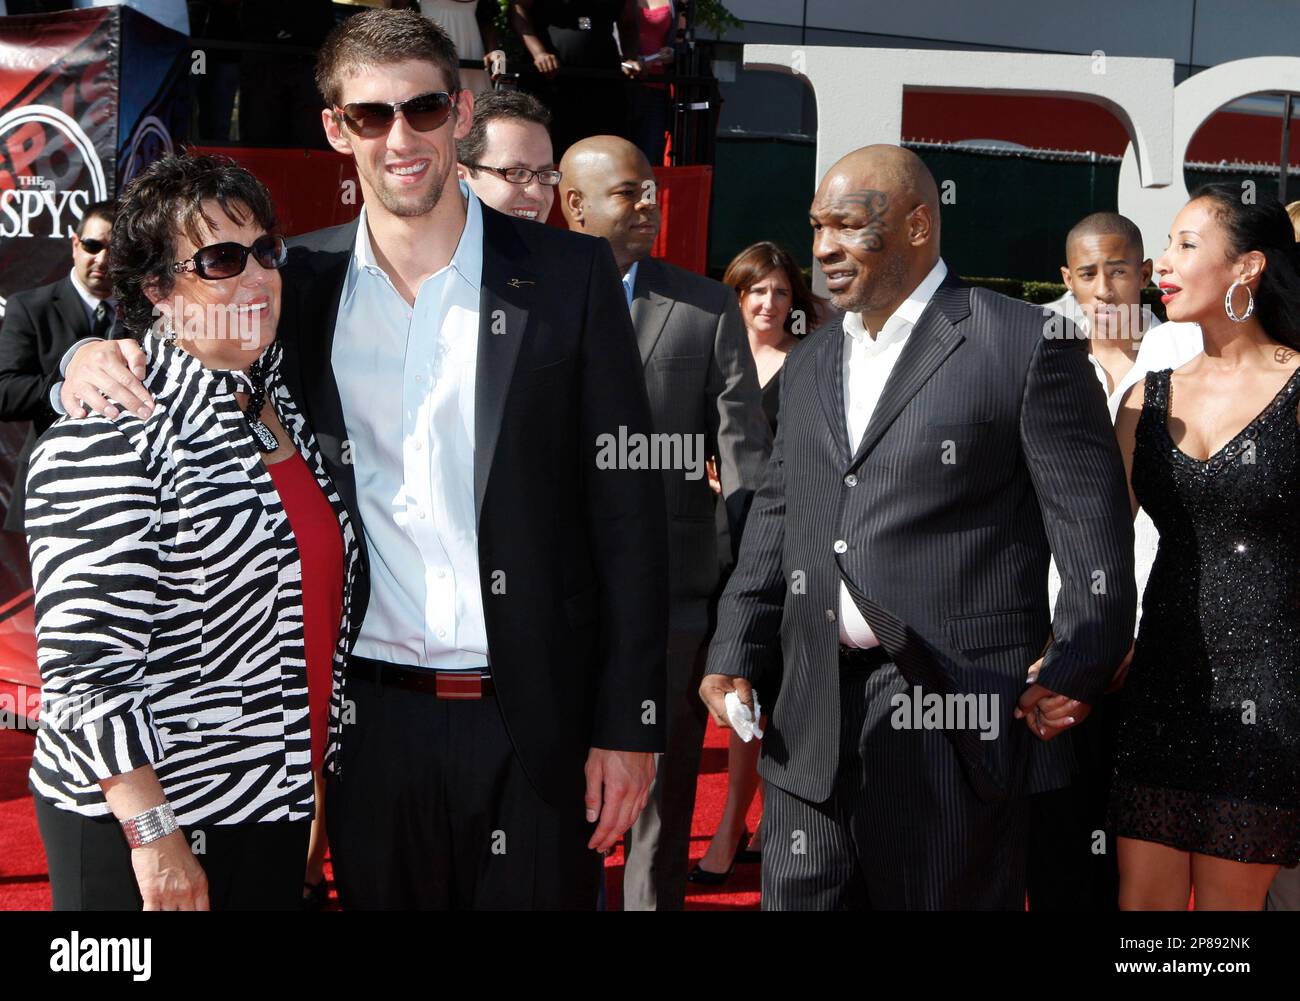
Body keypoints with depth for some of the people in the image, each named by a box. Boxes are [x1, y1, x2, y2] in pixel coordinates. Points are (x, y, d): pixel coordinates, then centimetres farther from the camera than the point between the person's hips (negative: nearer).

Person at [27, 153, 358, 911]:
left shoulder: (281, 406, 8)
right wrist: (154, 834, -21)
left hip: (278, 806, 7)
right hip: (141, 826, -7)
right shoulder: (112, 435, -17)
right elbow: (86, 660, -20)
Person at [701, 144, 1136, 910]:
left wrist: (1074, 674, -9)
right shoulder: (809, 366, 17)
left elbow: (1093, 533, -5)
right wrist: (737, 659, 9)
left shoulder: (1027, 346, -4)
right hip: (813, 727, 6)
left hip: (959, 721, -6)